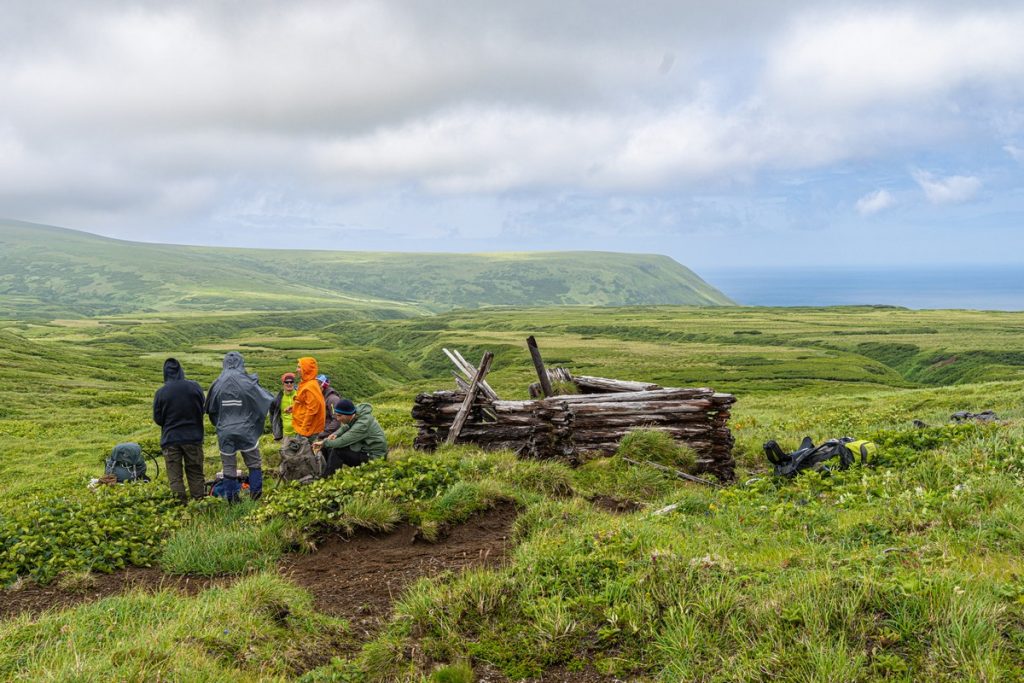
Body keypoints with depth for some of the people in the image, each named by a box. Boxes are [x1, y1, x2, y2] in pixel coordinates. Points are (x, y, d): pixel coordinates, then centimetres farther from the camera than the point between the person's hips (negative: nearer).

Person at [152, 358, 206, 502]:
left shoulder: (161, 392, -11)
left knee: (175, 475, 7)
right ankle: (199, 500, 15)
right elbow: (203, 409, 4)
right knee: (195, 472, 13)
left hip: (170, 439, -2)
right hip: (193, 437, 2)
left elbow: (157, 418, -3)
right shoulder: (195, 387, -7)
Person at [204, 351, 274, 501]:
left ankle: (231, 497, 14)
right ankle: (255, 492, 15)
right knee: (254, 463, 14)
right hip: (246, 431, -1)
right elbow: (268, 401, -1)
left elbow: (209, 409, 8)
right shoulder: (248, 383, -11)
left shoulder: (217, 384, -4)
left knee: (229, 466, 10)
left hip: (225, 433, 2)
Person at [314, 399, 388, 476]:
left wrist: (324, 443, -16)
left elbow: (343, 441, -30)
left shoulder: (363, 424, -29)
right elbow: (346, 427, 16)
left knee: (337, 451, -20)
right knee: (329, 448, 7)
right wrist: (336, 434, -5)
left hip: (373, 457, -10)